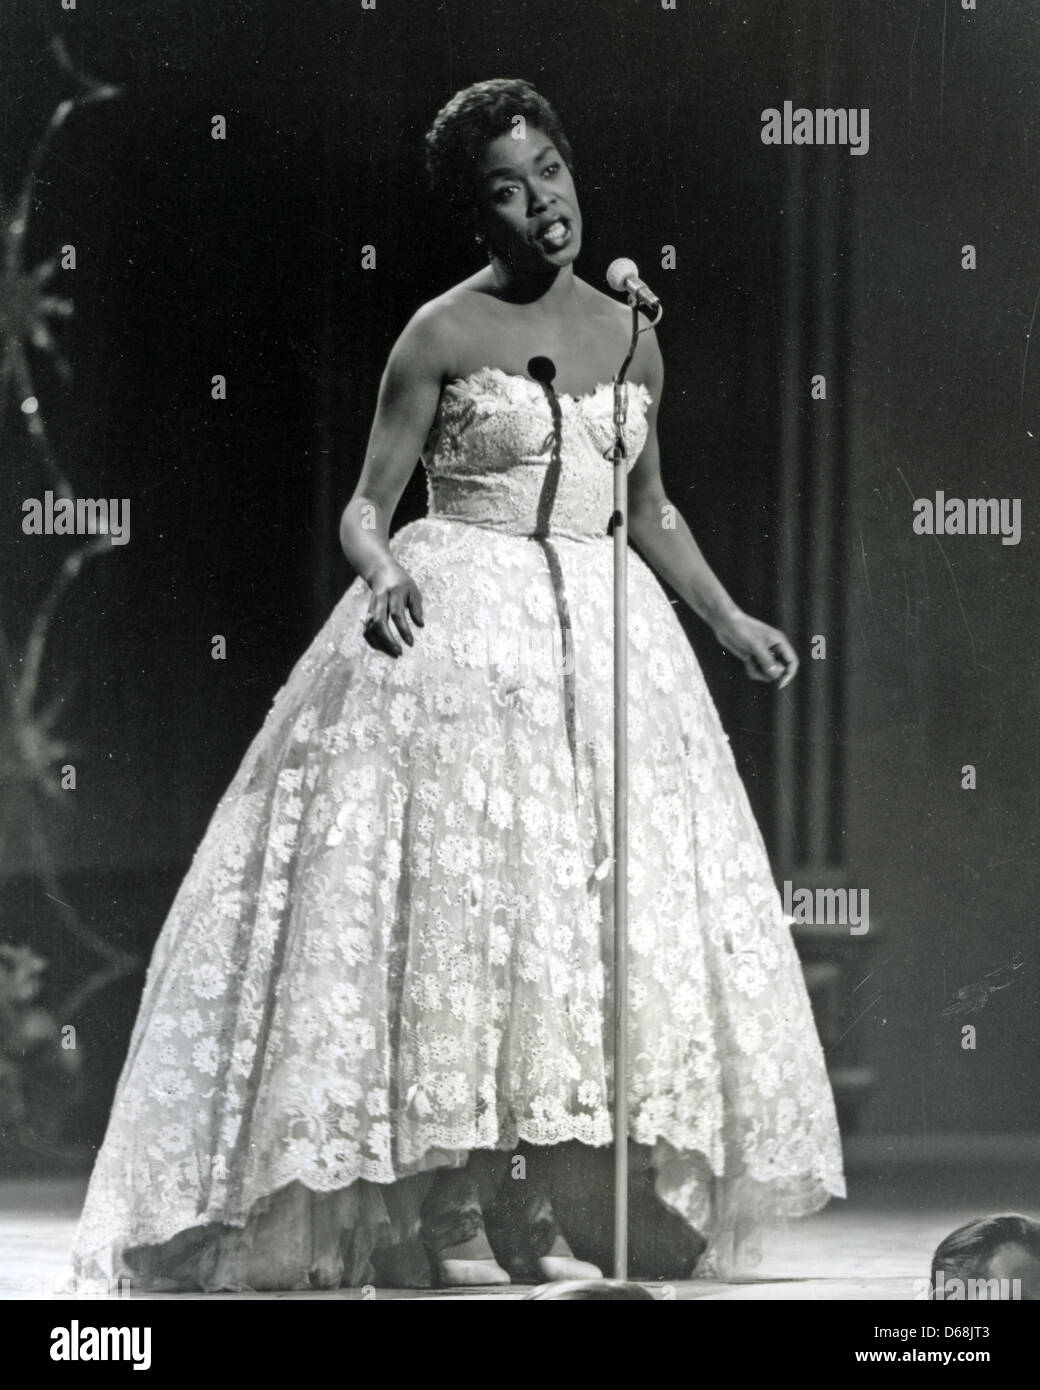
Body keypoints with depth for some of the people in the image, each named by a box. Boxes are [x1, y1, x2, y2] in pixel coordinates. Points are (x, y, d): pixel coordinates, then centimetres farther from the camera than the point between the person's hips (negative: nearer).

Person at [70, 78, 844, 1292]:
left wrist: (729, 622, 19)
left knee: (594, 901, -1)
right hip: (454, 636, -5)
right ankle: (452, 1222, -11)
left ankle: (545, 1215, 3)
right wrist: (382, 578, -23)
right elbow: (365, 506, -3)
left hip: (599, 635, 5)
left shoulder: (629, 337, 11)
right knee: (455, 892, -12)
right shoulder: (442, 336, -3)